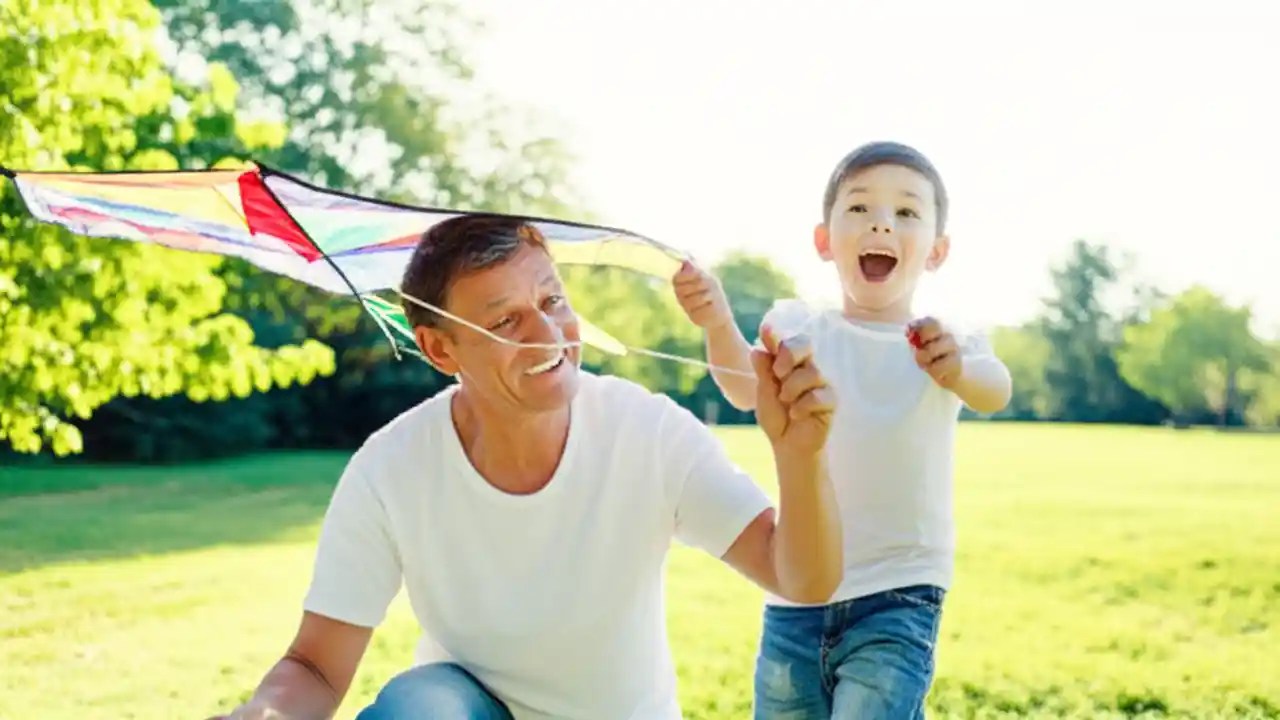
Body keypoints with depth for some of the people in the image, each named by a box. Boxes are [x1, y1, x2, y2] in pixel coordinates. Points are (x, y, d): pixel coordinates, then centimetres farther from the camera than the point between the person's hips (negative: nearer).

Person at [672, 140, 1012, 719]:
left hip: (898, 602, -2)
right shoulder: (798, 327, 4)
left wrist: (958, 370, -46)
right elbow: (749, 390, -16)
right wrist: (718, 326, -38)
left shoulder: (948, 345, 0)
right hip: (793, 600, 3)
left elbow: (994, 394, -21)